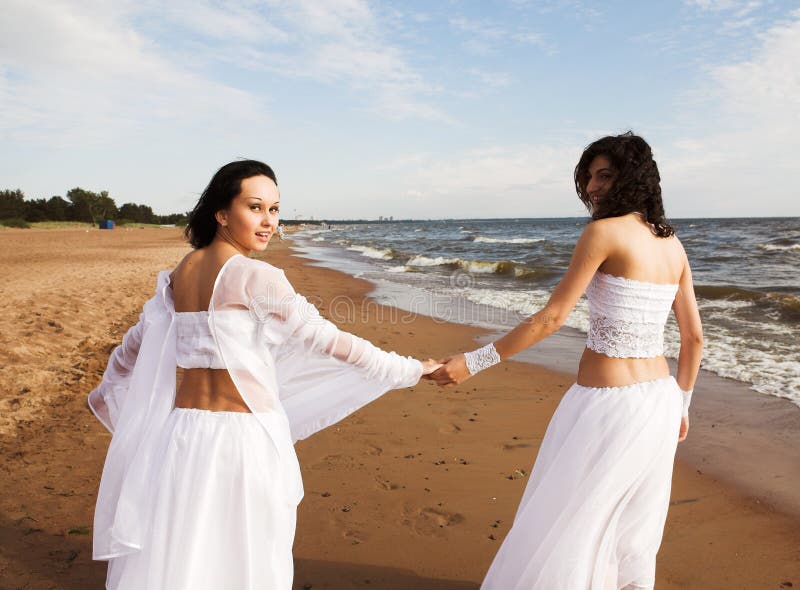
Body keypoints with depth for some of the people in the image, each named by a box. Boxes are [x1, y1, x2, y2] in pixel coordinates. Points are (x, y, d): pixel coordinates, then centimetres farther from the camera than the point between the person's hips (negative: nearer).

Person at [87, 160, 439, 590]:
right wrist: (408, 369, -4)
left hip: (182, 431, 7)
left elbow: (133, 348, 18)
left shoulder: (176, 276, 6)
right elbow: (327, 340, -13)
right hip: (242, 437, -6)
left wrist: (105, 393, 38)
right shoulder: (253, 276, -15)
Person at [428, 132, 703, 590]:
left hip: (607, 405, -8)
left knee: (560, 536, 8)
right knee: (634, 530, 24)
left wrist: (473, 362, -12)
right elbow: (694, 337, 11)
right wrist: (681, 405, 22)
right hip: (657, 399, 8)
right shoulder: (673, 244, 7)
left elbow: (551, 319, -17)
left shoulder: (603, 232, -14)